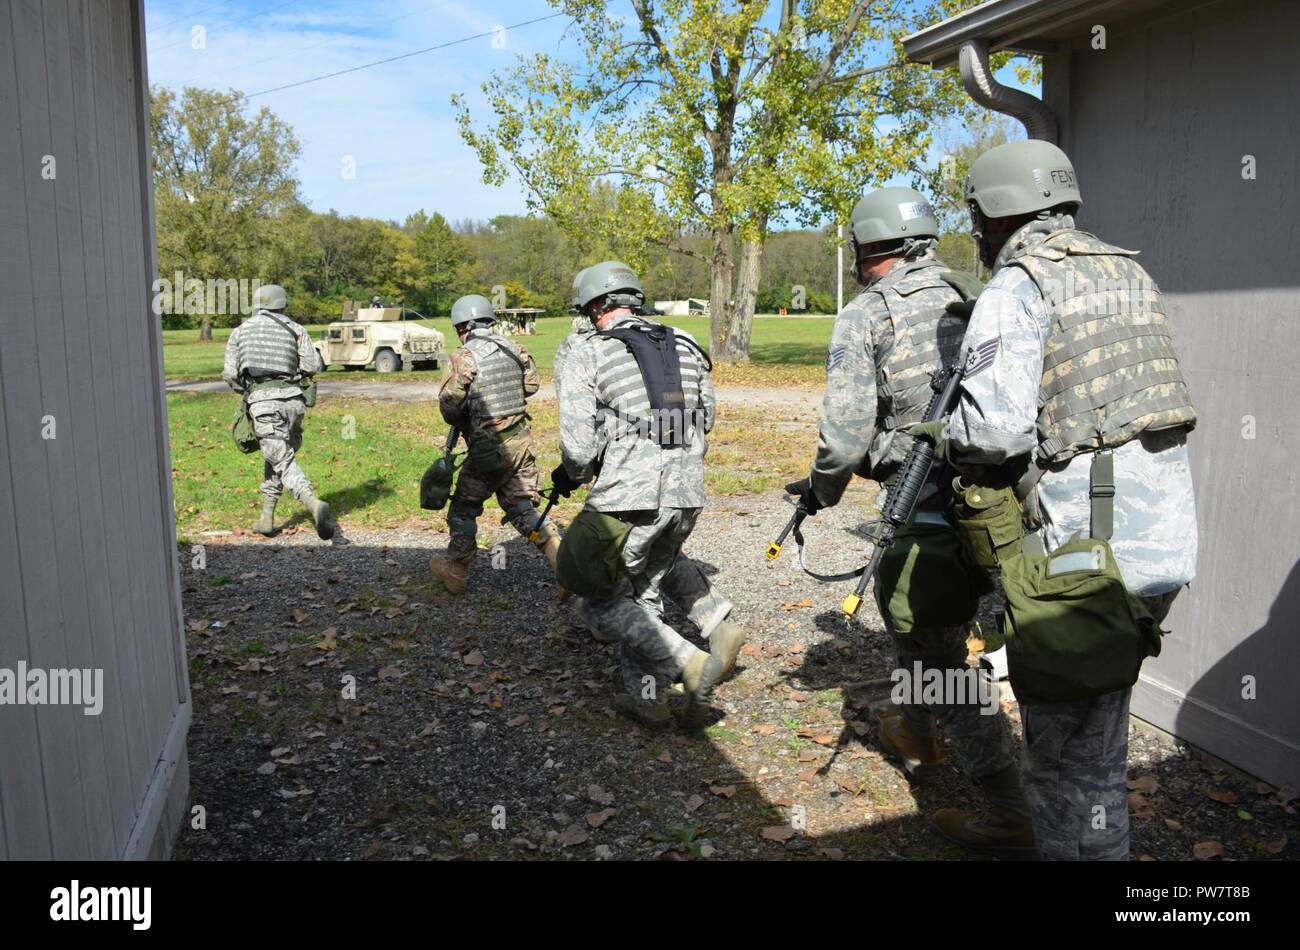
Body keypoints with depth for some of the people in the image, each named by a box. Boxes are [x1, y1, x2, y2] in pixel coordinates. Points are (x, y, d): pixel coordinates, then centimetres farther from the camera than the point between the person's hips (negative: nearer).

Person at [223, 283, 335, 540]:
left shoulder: (240, 331, 13)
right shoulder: (295, 328, 12)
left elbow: (230, 373, 5)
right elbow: (313, 365, 0)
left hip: (263, 401, -2)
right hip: (293, 399, 2)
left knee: (284, 462, -7)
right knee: (276, 456, 20)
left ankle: (314, 504, -32)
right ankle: (266, 517, 21)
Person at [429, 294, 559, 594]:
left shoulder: (465, 356, -12)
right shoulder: (513, 348, 5)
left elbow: (449, 403, -12)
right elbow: (531, 383, 19)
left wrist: (460, 421, 9)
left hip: (487, 446, -5)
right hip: (521, 440, 5)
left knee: (464, 507, 14)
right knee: (523, 507, 13)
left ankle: (455, 571, 26)